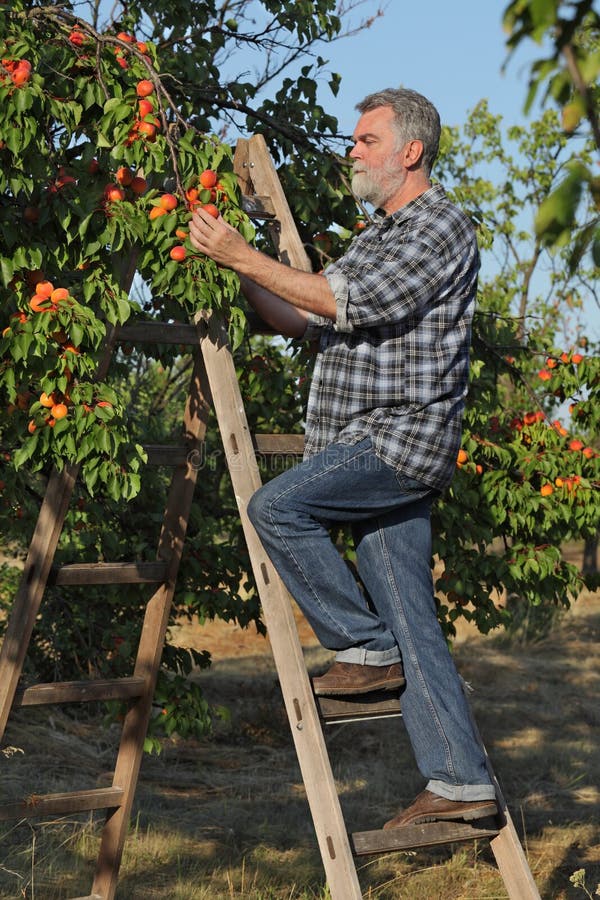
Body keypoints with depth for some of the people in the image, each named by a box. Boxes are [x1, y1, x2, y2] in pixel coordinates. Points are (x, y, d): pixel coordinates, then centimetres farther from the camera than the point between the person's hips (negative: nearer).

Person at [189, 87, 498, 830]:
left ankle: (366, 650, -7)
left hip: (402, 442, -9)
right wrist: (239, 271, 10)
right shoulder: (377, 236, 23)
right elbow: (302, 320, 23)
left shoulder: (441, 229, -8)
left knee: (276, 507, -19)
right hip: (378, 456, 9)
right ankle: (460, 784, 4)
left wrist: (242, 256, -13)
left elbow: (340, 303, -17)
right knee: (411, 621, 3)